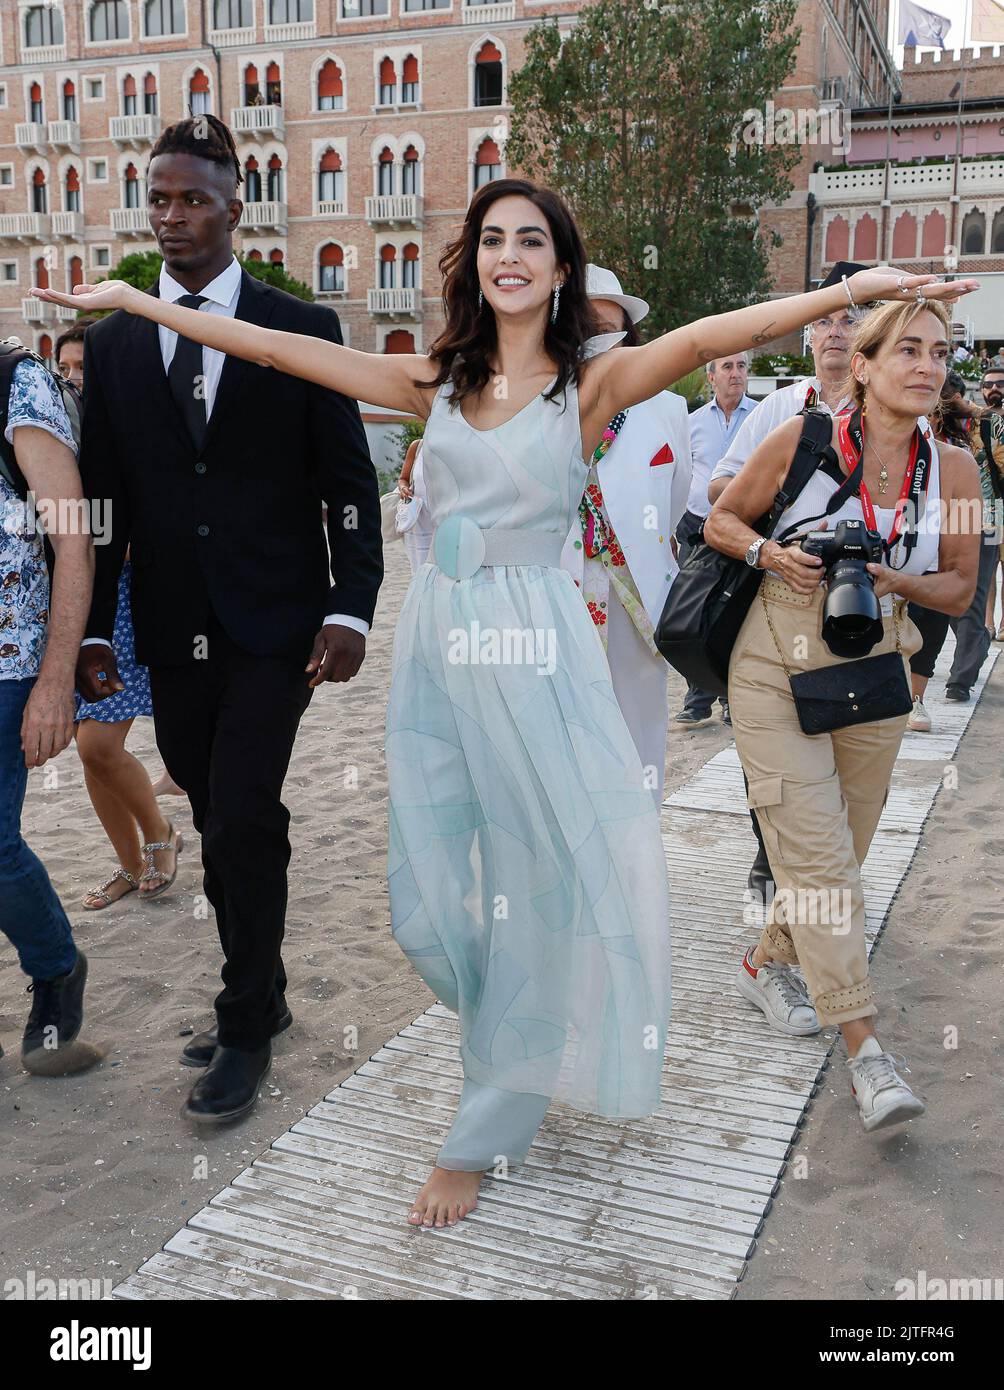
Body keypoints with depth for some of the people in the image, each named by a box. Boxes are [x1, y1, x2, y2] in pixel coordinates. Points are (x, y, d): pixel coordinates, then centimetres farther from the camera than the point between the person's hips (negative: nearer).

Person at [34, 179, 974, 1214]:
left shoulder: (590, 381, 0)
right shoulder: (439, 380, 10)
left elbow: (704, 338, -16)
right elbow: (282, 348, 11)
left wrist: (853, 288, -30)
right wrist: (138, 301, 12)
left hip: (533, 643, -3)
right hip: (435, 637, 4)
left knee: (537, 876, 2)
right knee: (427, 892, 7)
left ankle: (485, 1135, 19)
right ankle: (513, 1047, 37)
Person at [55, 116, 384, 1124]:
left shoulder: (301, 330, 0)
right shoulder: (113, 342, 9)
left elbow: (349, 483, -1)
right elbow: (102, 497, 9)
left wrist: (350, 609, -11)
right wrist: (91, 629, 5)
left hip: (273, 625, -3)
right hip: (174, 634, 4)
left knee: (244, 821, -8)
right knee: (220, 824, 11)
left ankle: (245, 1029, 10)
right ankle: (261, 997, 29)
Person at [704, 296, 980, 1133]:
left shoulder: (953, 468, -1)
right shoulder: (802, 441, -9)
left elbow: (960, 589, 5)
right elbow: (722, 521, 3)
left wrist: (897, 582, -15)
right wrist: (773, 554, -16)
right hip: (779, 671, -4)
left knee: (841, 851, 14)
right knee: (815, 857, -9)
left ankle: (768, 963, 40)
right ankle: (865, 1049, -4)